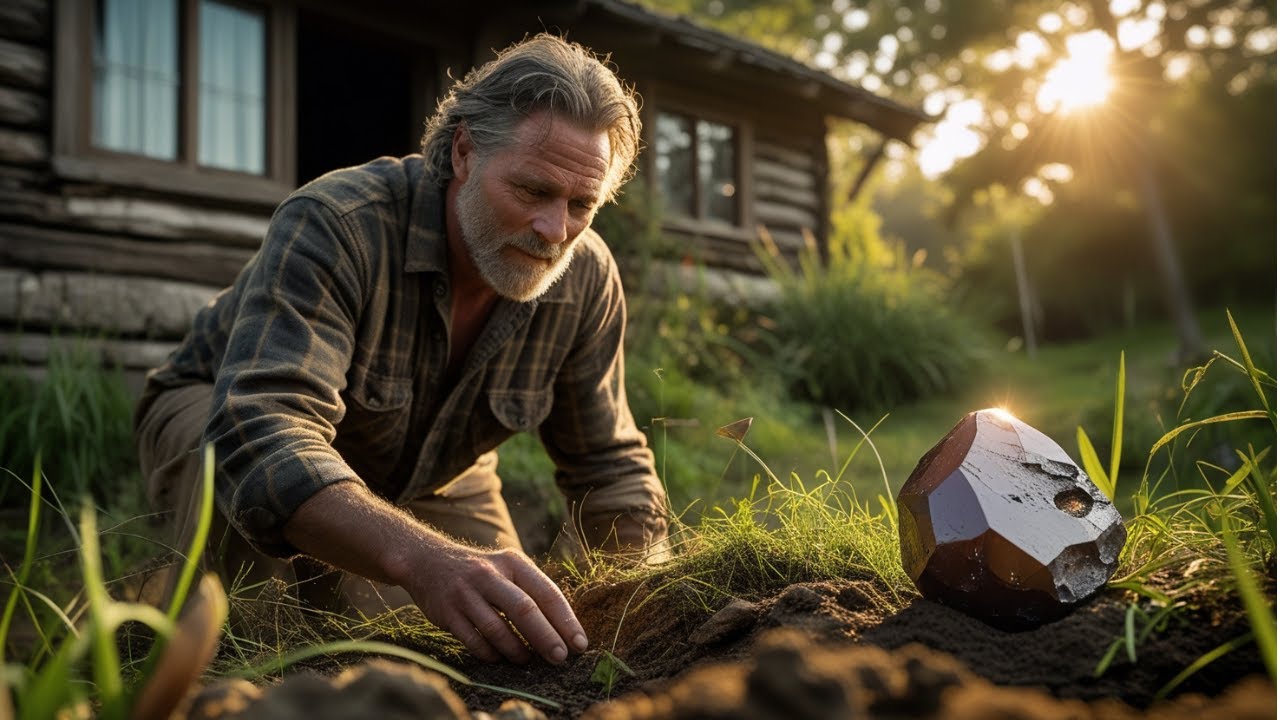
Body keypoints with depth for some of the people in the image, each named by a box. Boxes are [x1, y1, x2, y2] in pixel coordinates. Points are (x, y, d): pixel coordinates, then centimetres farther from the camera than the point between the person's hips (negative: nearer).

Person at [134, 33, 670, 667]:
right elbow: (262, 439, -52)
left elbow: (608, 466, -8)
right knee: (255, 503, -39)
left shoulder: (587, 279, -20)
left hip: (430, 477, 5)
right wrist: (424, 559, -69)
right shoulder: (331, 225, -38)